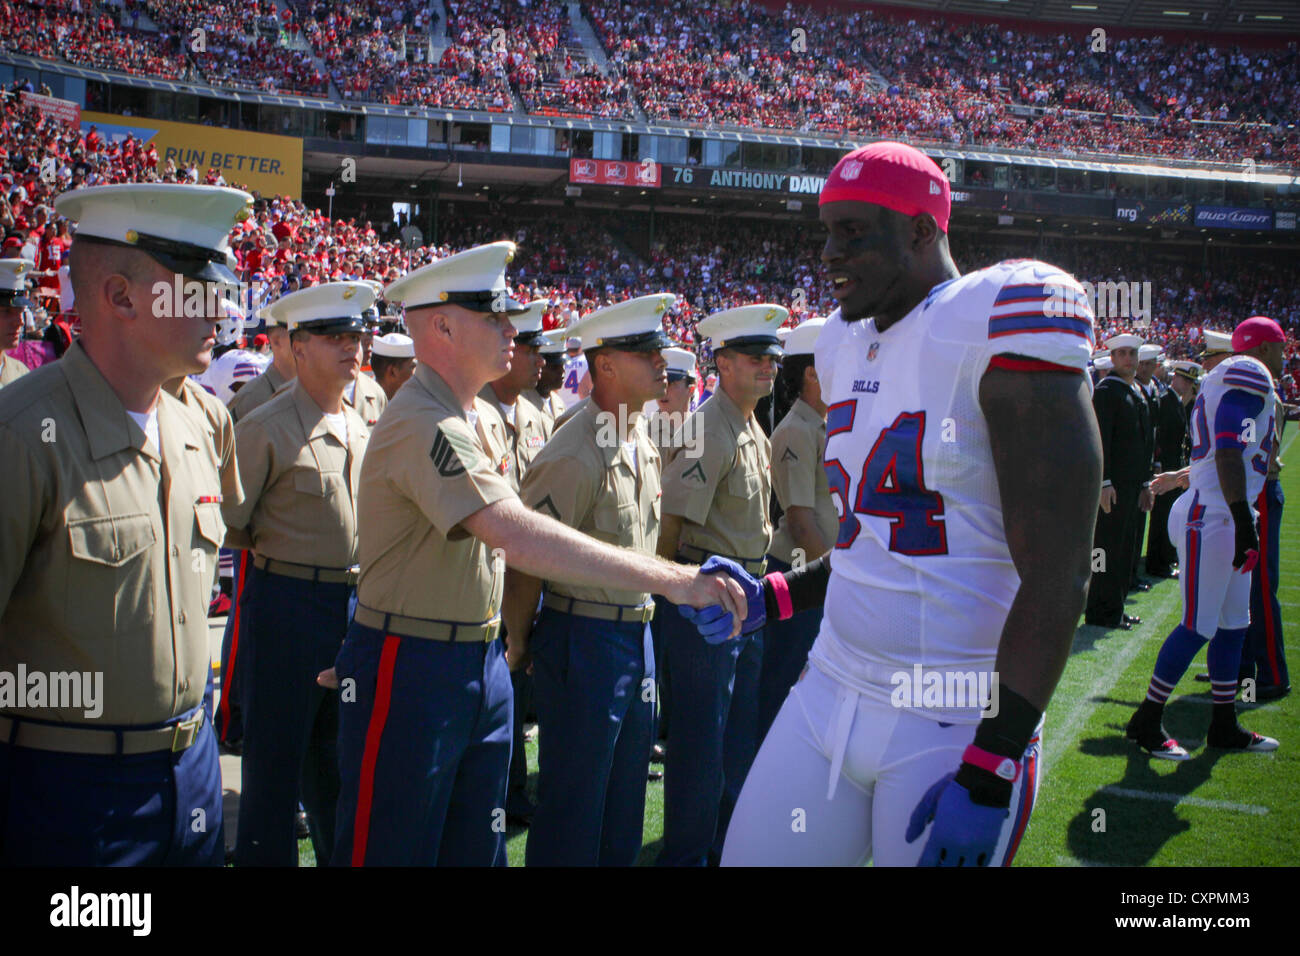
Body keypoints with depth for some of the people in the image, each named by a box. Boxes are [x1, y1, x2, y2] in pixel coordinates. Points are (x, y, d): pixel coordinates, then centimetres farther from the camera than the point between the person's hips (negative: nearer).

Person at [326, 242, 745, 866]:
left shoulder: (479, 416, 11)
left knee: (477, 847, 16)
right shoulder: (421, 425, -23)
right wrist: (671, 579, -38)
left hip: (481, 665, 9)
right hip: (410, 674, -9)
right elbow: (520, 538, -35)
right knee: (395, 847, 2)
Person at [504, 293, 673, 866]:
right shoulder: (574, 458, -20)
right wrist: (521, 647, -4)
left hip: (637, 638, 8)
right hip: (584, 641, -8)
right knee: (573, 804, 3)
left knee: (623, 809, 18)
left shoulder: (644, 445, 8)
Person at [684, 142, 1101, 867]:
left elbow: (1056, 578, -19)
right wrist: (768, 599, 8)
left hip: (956, 728, -7)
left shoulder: (993, 330, -15)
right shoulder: (849, 345, 11)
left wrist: (989, 773, -20)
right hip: (831, 693, 7)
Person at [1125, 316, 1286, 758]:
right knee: (1199, 627, -6)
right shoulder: (1250, 375, -11)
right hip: (1212, 518, -10)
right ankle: (1146, 722, 3)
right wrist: (1243, 521, -26)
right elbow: (1229, 453, -22)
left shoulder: (1226, 379, 19)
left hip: (1219, 519, 10)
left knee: (1233, 625, 14)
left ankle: (1224, 726, 23)